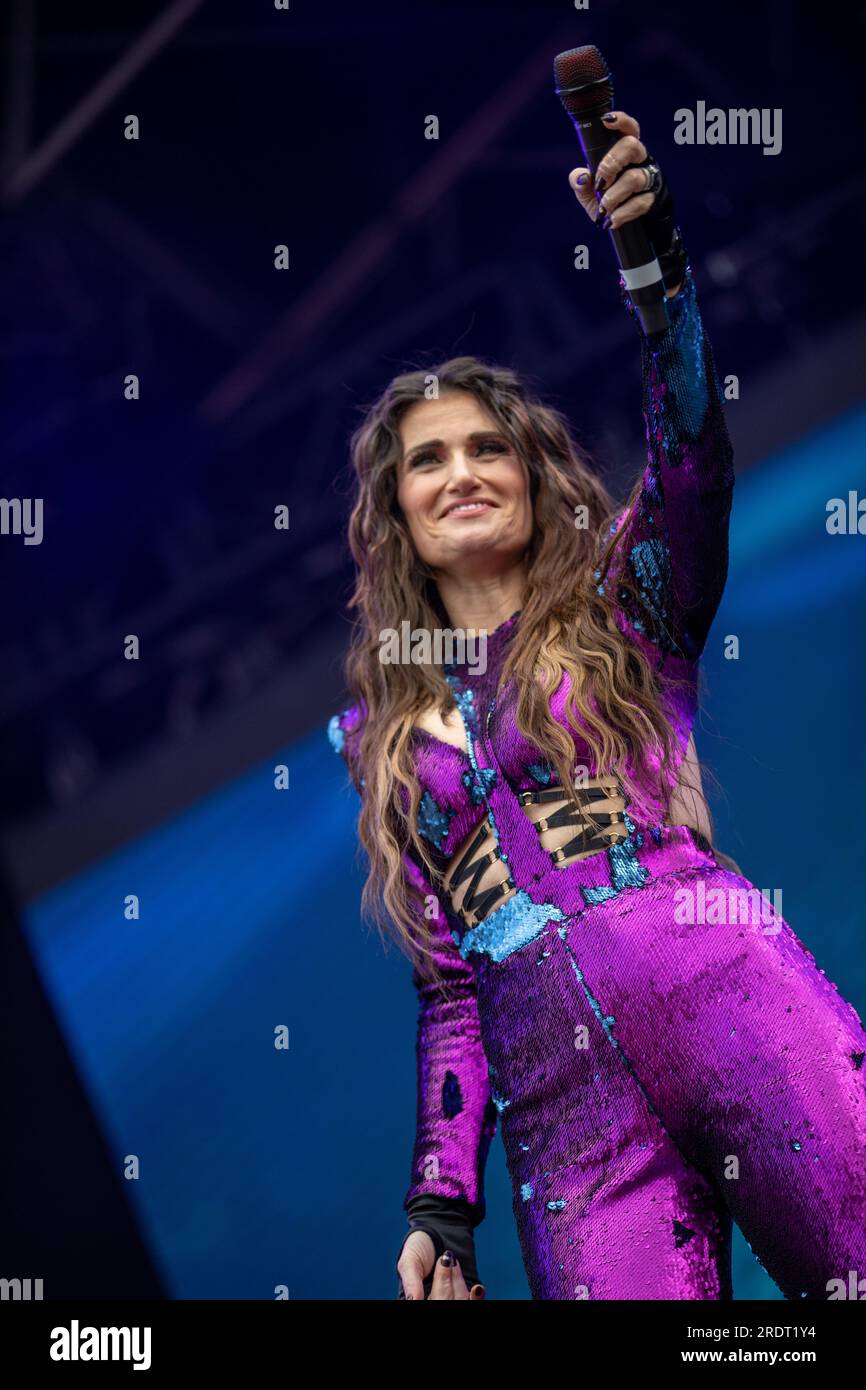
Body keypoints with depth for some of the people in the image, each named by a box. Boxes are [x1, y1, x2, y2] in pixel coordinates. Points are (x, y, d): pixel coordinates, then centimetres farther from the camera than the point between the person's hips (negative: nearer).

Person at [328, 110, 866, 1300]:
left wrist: (659, 263, -21)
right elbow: (446, 979, 18)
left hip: (724, 990, -2)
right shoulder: (384, 734, 21)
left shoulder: (625, 605, 15)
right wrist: (443, 1204, 10)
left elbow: (694, 455, -6)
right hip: (561, 1101, 2)